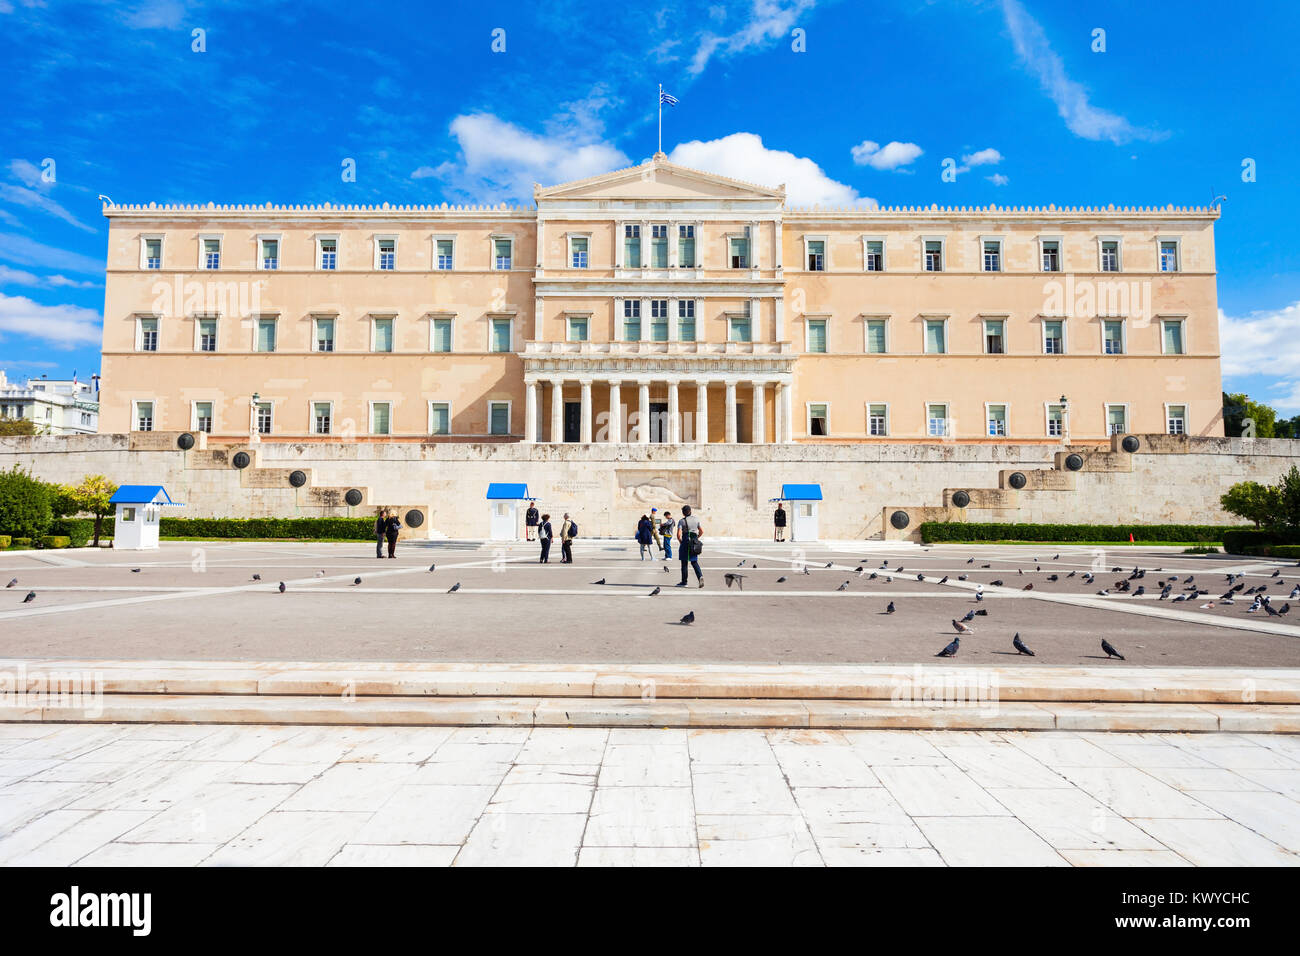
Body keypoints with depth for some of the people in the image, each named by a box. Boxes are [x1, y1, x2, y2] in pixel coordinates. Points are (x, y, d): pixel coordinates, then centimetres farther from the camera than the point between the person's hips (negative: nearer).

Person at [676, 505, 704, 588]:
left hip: (685, 543, -4)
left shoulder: (682, 521, -7)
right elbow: (702, 531, 7)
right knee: (694, 562, 12)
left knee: (684, 563, 7)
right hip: (695, 543, 4)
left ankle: (684, 582, 13)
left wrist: (680, 541, 3)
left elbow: (679, 534, -14)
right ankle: (700, 576, -12)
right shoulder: (696, 519, 6)